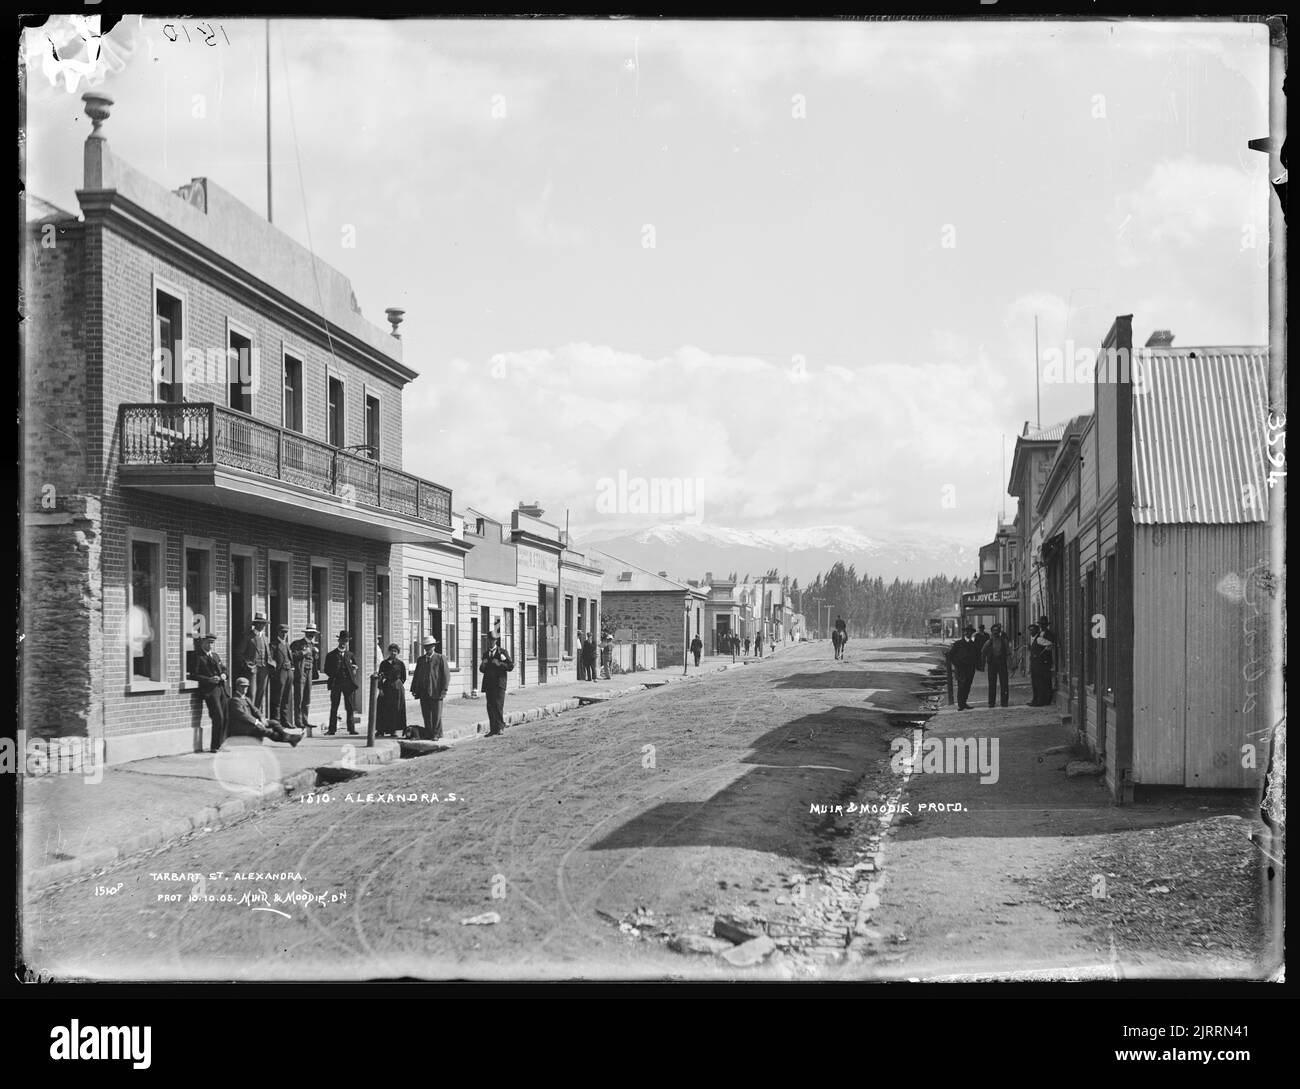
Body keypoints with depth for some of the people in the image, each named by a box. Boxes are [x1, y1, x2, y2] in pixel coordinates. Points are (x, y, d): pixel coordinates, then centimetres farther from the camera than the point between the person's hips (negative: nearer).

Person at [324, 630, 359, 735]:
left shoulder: (350, 654, 16)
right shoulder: (331, 655, 6)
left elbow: (355, 667, 22)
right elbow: (327, 670, 5)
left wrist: (354, 669, 2)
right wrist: (333, 677, -8)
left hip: (348, 683, 2)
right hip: (336, 683, -2)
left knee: (350, 707, 0)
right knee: (334, 708, -1)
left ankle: (351, 729, 3)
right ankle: (332, 729, 0)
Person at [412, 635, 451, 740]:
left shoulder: (440, 658, 1)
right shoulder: (420, 659, 16)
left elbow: (446, 675, -3)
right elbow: (416, 675, 18)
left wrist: (443, 690, -10)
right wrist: (414, 689, 9)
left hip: (436, 692, -5)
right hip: (423, 692, 5)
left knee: (436, 715, -1)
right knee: (426, 715, 6)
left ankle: (437, 734, 6)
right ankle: (429, 734, 13)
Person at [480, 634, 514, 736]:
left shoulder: (503, 652, 3)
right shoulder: (486, 654, 18)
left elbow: (510, 666, -2)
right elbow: (482, 669, 22)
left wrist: (499, 664, -15)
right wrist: (482, 665, 0)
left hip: (499, 683, -5)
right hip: (488, 684, 5)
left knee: (498, 705, -12)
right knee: (490, 706, 2)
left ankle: (499, 728, -9)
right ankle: (492, 729, 5)